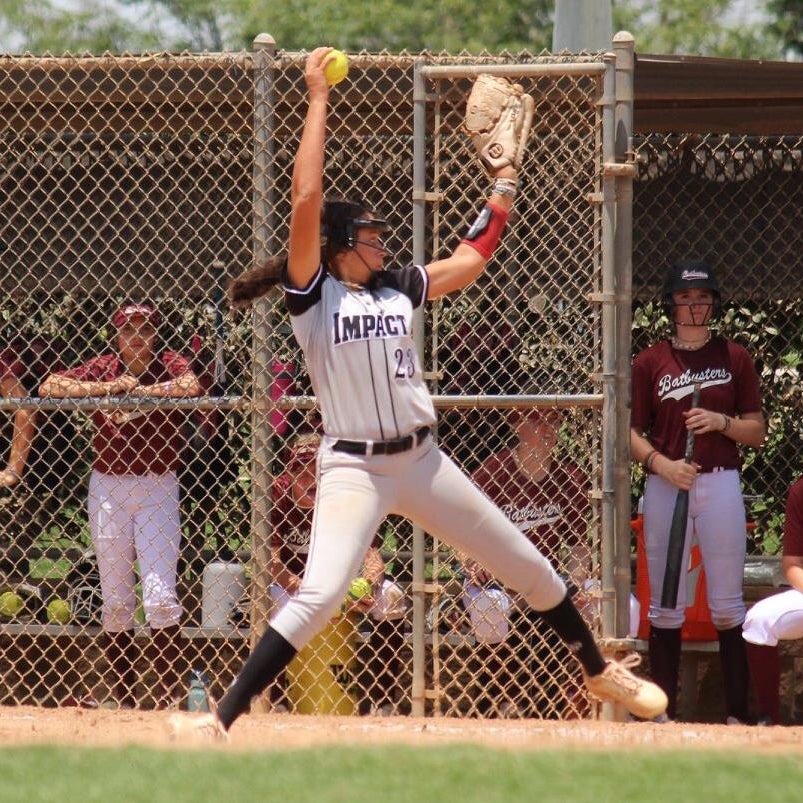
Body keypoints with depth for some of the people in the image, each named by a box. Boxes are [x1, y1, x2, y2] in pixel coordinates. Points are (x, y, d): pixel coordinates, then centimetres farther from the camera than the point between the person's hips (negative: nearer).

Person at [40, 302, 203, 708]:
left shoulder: (170, 366, -1)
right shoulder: (103, 368, 3)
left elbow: (191, 386, -24)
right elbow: (49, 386, -9)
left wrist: (135, 392, -22)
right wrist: (109, 387, -16)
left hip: (157, 489, -2)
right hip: (108, 488, 2)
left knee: (160, 595, -9)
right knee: (115, 599, 6)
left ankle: (167, 697, -7)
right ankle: (122, 698, 13)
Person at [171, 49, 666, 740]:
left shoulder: (397, 289, 10)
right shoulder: (313, 294, -6)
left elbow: (469, 261, 23)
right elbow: (306, 200, -17)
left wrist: (504, 187, 21)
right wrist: (318, 100, -14)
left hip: (423, 460, 6)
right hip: (354, 468, -6)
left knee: (529, 568, 14)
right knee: (319, 598, -24)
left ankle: (599, 671, 36)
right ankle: (219, 720, -19)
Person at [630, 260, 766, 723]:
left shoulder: (735, 358, 8)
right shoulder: (649, 362, 8)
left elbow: (757, 432, 8)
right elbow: (631, 432, 5)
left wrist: (721, 422, -11)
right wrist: (661, 463, -12)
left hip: (721, 485, -1)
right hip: (665, 487, 1)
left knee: (727, 605, -2)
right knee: (665, 606, 2)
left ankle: (738, 715, -1)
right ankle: (664, 715, 5)